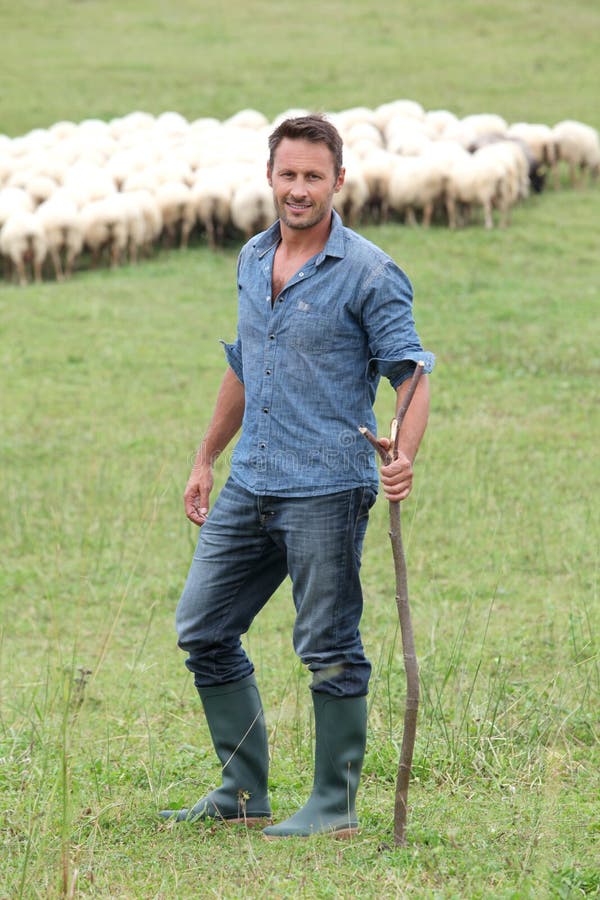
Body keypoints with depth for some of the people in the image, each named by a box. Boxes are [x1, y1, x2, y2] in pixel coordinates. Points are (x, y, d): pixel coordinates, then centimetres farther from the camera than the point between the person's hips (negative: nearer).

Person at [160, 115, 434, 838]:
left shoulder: (369, 274, -9)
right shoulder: (253, 260, 12)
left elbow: (411, 372, -12)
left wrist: (405, 454, -31)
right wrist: (206, 460, 26)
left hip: (326, 492, -7)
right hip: (248, 487, 8)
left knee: (329, 651, -2)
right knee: (202, 630, 9)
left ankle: (334, 806, 9)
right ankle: (243, 791, 20)